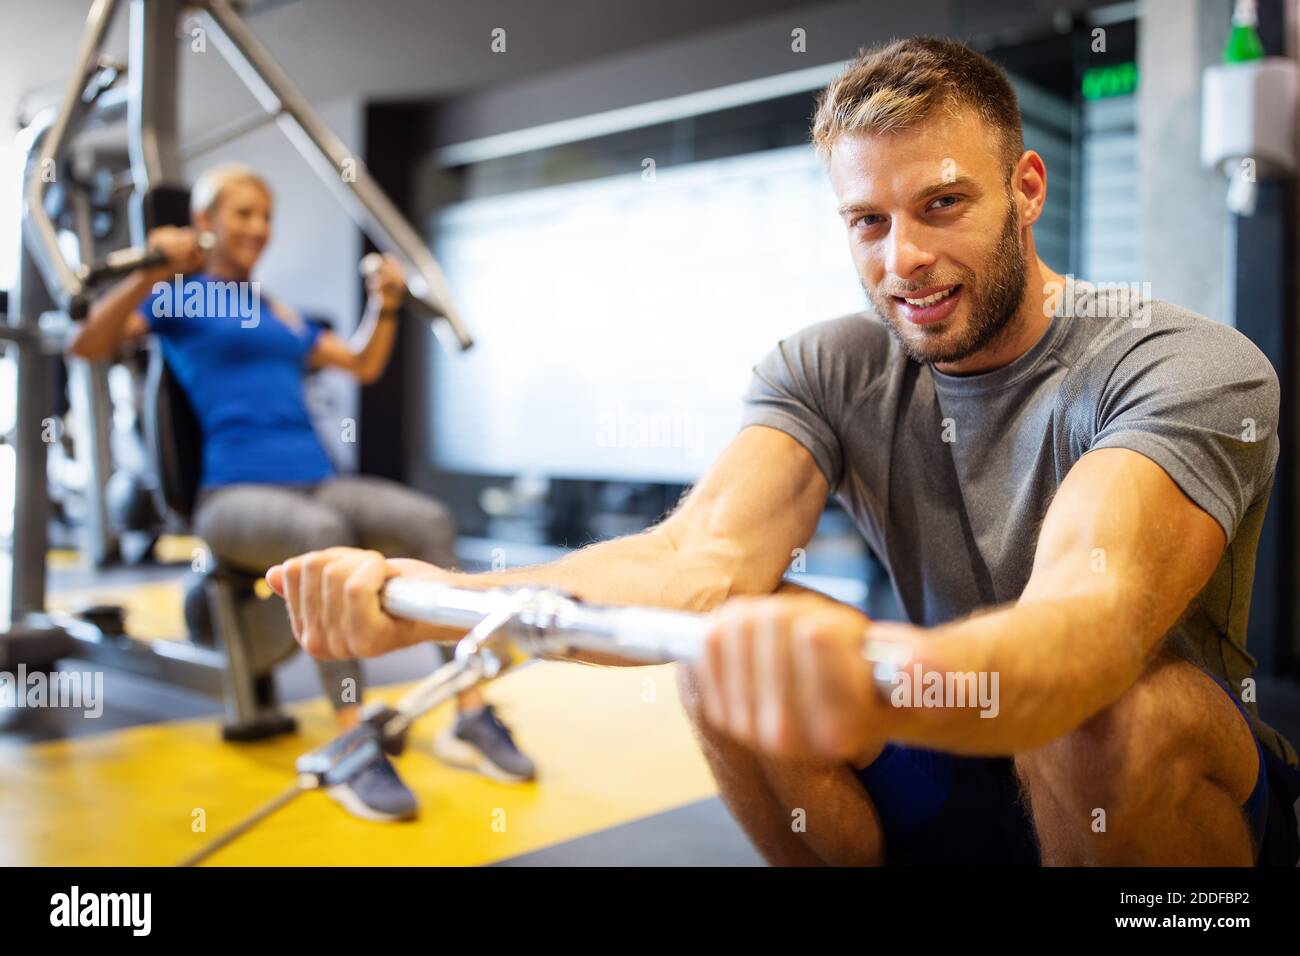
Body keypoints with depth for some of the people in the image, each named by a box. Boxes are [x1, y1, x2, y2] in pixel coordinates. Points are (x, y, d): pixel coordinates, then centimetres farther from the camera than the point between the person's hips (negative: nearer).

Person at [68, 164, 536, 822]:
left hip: (316, 482, 6)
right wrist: (149, 273, -19)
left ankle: (470, 718, -23)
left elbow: (362, 365, 35)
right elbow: (88, 345, -8)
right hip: (234, 492, -5)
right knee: (323, 533, -40)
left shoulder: (280, 313, 26)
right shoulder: (177, 295, 9)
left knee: (428, 519, -24)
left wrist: (385, 303, 23)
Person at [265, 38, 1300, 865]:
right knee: (725, 640, -19)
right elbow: (704, 560, -22)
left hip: (1174, 777, -3)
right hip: (963, 777, 3)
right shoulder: (831, 370, -6)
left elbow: (1091, 610, -39)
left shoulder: (1193, 369, -19)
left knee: (1118, 705, -35)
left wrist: (876, 683, -61)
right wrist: (428, 599, -38)